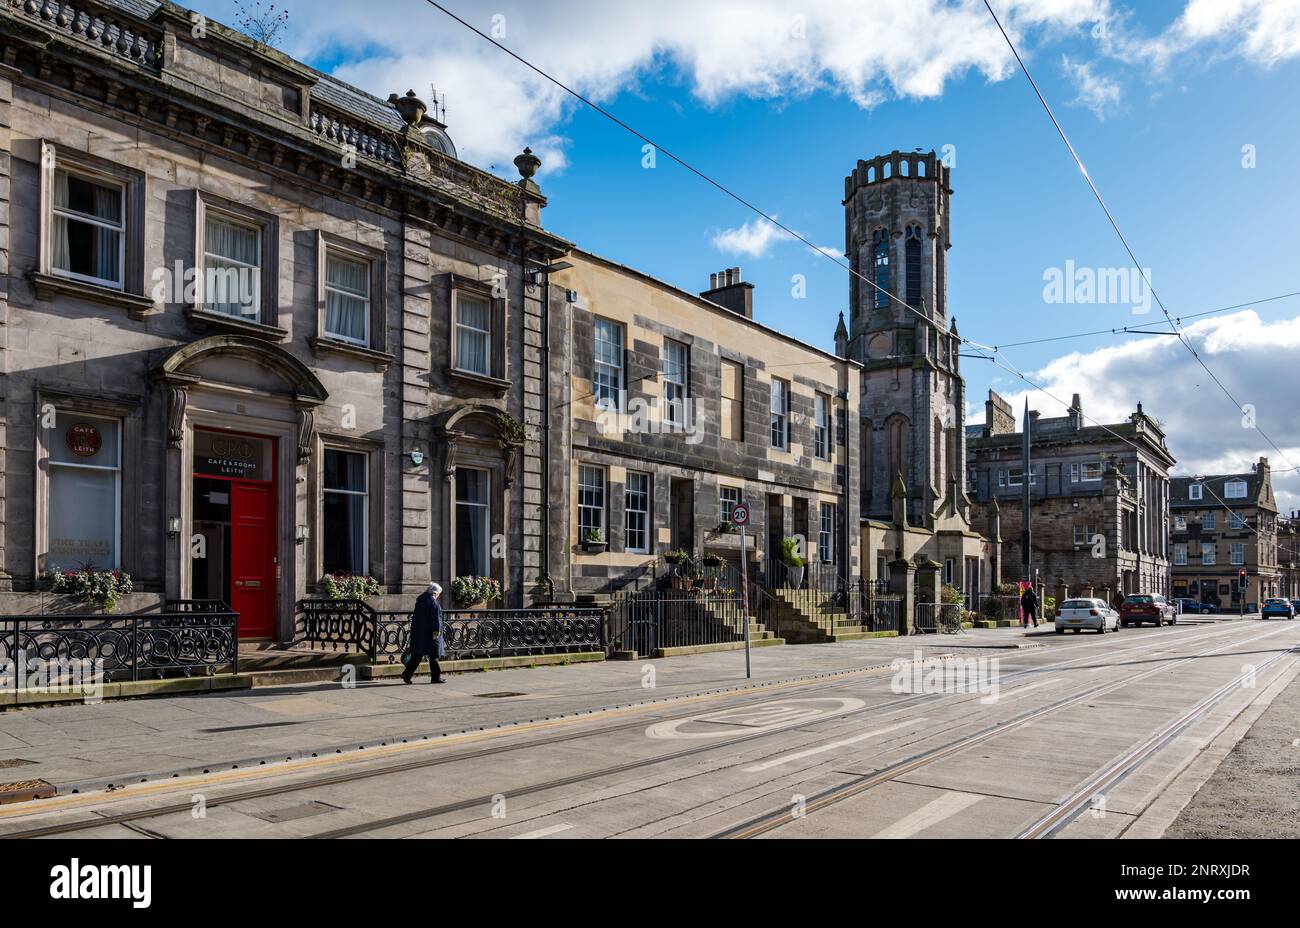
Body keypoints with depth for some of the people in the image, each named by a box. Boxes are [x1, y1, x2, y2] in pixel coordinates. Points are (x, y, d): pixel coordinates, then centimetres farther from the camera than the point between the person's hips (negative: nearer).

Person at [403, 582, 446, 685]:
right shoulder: (432, 601, -11)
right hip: (429, 633, -8)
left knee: (416, 655, 9)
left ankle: (407, 674, 1)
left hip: (418, 632, 8)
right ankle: (436, 677, 3)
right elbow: (435, 617, -17)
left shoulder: (420, 600, 14)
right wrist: (436, 631, -18)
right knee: (433, 655, 0)